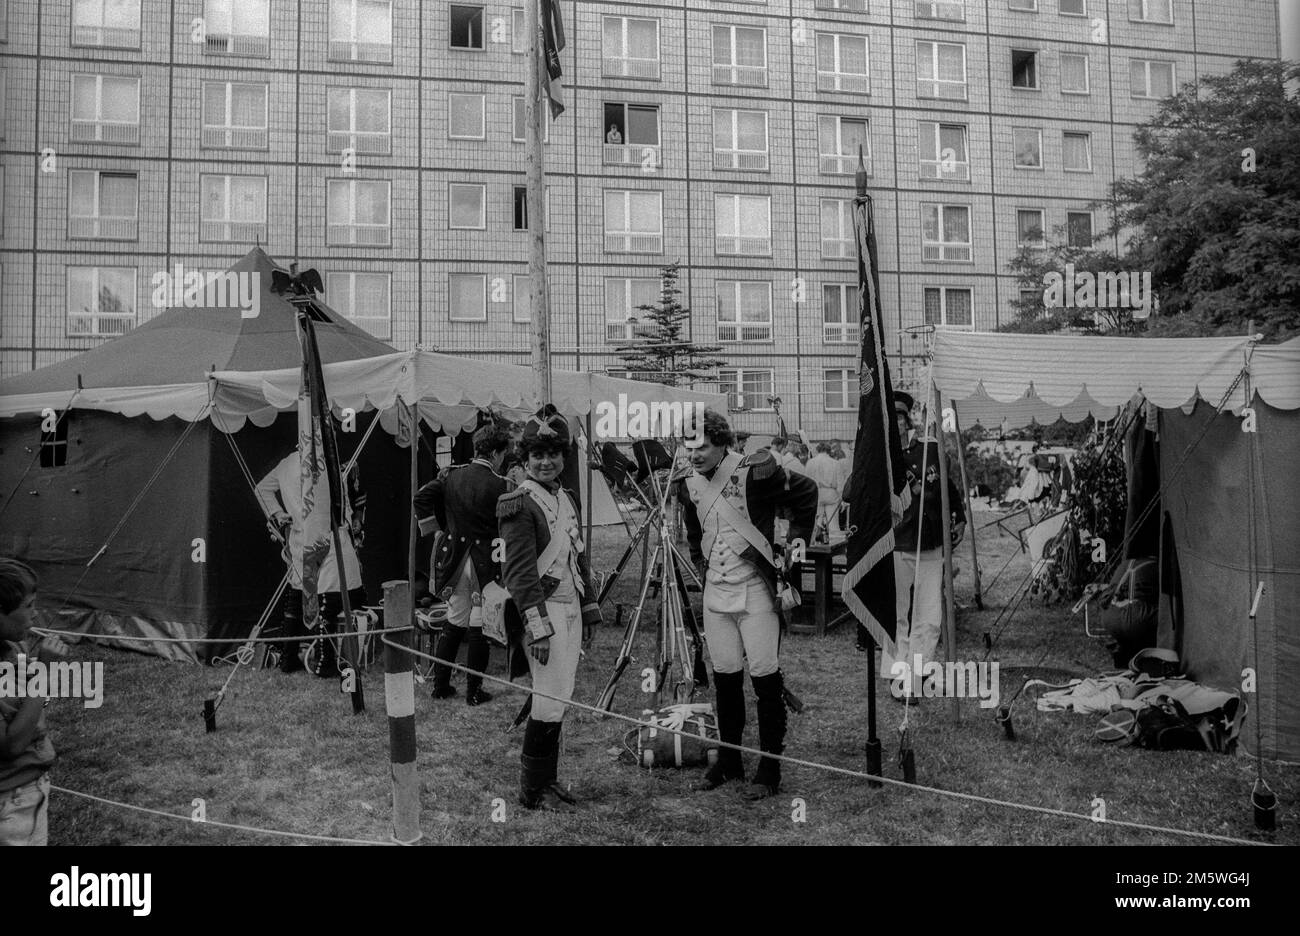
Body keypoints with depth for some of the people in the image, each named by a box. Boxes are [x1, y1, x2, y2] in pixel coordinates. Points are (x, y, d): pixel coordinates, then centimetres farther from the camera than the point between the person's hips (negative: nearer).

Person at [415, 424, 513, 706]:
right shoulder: (501, 486, -14)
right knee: (479, 629, 5)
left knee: (453, 624, 18)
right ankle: (474, 691, 14)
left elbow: (421, 499, 1)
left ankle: (440, 685, 23)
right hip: (486, 563, -5)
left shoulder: (450, 476, 0)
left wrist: (442, 528, 8)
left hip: (454, 559, 5)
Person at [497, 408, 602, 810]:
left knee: (559, 698, 11)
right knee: (550, 701, -7)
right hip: (544, 610, -8)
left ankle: (547, 782, 22)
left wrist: (590, 609, 20)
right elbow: (520, 571, -16)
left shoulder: (567, 499, 15)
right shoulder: (519, 504, -11)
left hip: (571, 608, 8)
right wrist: (537, 626, -20)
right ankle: (532, 790, 7)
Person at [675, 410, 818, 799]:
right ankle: (728, 762, 24)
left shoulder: (755, 472, -13)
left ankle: (770, 769, 9)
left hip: (756, 590, -5)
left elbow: (806, 493, -1)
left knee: (765, 677, -2)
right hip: (715, 592, 5)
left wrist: (795, 544, -2)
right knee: (725, 677, 11)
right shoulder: (689, 485, 5)